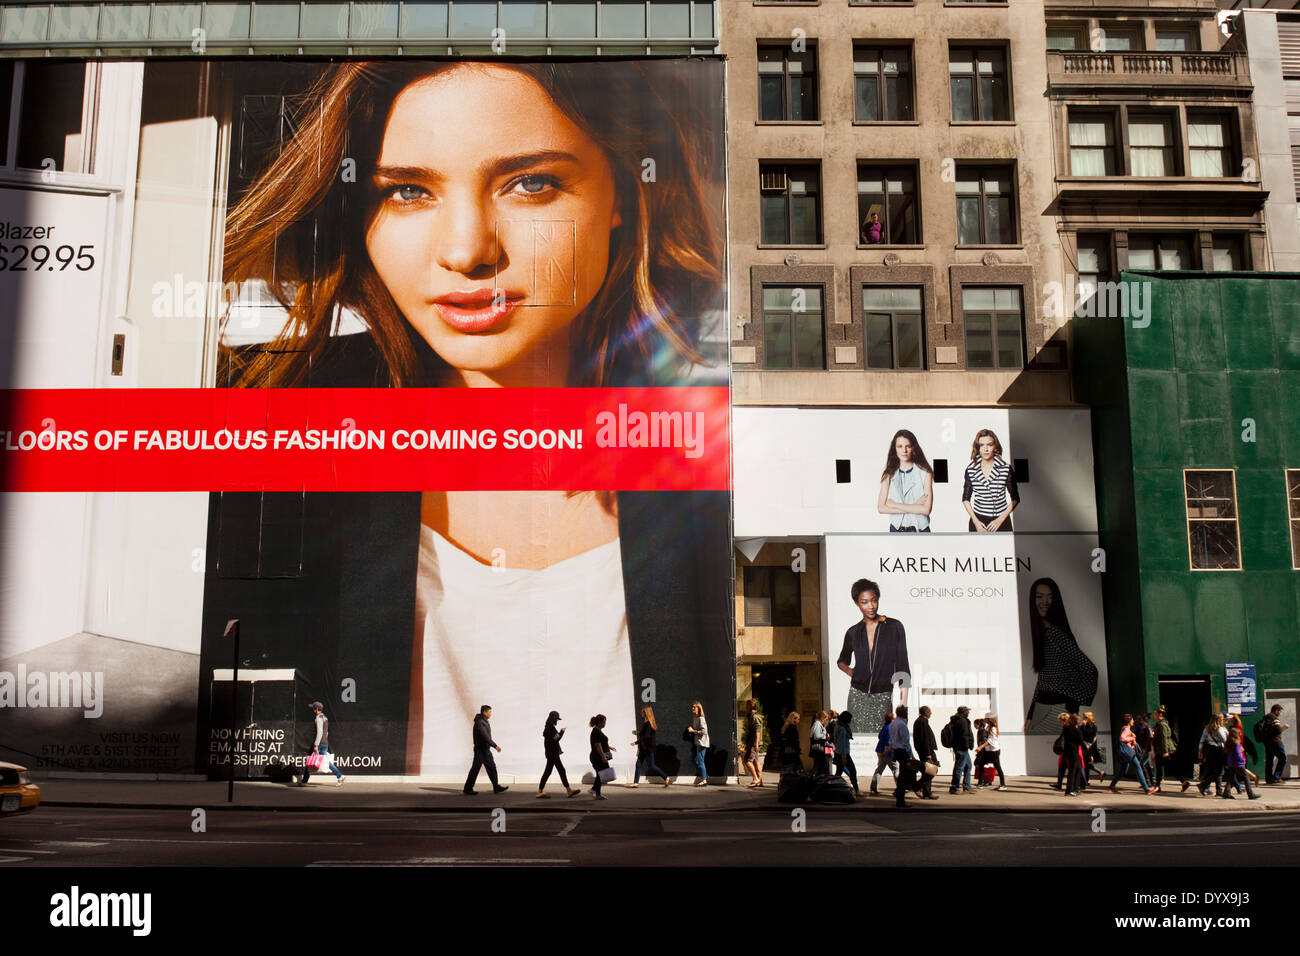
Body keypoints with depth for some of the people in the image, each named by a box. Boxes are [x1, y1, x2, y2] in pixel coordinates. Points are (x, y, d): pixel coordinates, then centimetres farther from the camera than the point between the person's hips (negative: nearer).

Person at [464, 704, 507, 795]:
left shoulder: (485, 721, 11)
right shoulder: (479, 722, -20)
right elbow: (485, 736, -27)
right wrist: (495, 746, -26)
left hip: (486, 749, 9)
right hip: (480, 750, -9)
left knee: (492, 768, 10)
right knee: (475, 769, -2)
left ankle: (496, 787, 15)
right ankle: (468, 789, 7)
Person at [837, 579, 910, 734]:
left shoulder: (894, 627, 1)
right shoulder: (853, 633, 8)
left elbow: (902, 665, 1)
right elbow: (842, 661, 26)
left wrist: (903, 701, -4)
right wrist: (850, 672, 4)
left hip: (883, 698, -2)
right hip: (858, 696, 2)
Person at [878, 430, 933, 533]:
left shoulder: (925, 474, -3)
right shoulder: (889, 475, 6)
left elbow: (926, 509, -10)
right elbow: (881, 508, -1)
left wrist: (895, 505, -5)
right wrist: (914, 507, -9)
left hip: (919, 529, -2)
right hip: (896, 529, 2)